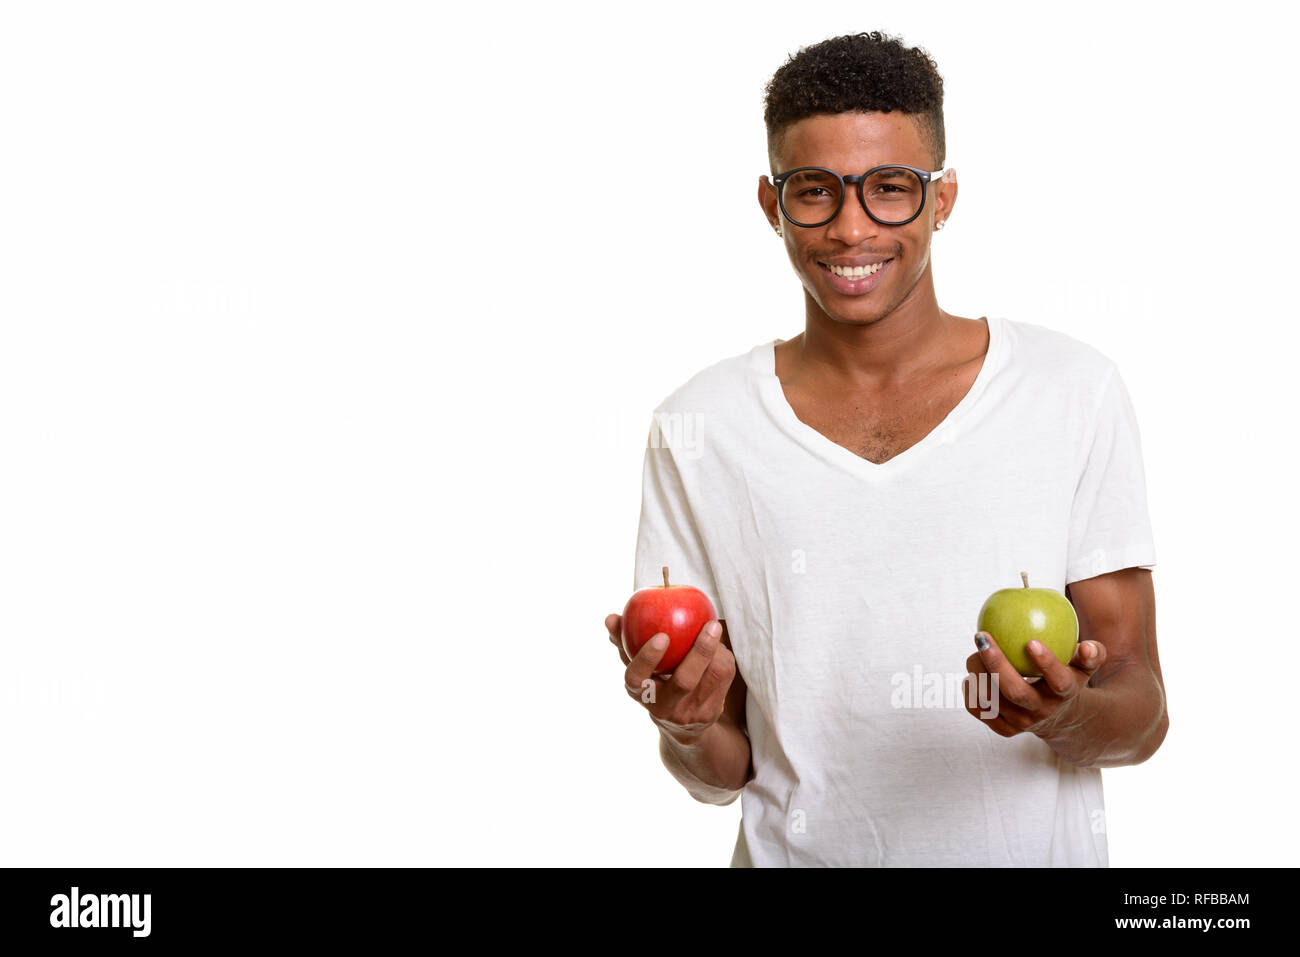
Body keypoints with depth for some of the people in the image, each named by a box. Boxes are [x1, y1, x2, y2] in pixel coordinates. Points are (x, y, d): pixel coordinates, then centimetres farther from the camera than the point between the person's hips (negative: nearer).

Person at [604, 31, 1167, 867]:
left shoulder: (1075, 391, -4)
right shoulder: (699, 429, -3)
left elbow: (1142, 716, -2)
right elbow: (725, 772, 1)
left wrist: (1064, 716, -21)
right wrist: (690, 731, -19)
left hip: (1037, 851, 1)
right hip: (801, 856, 0)